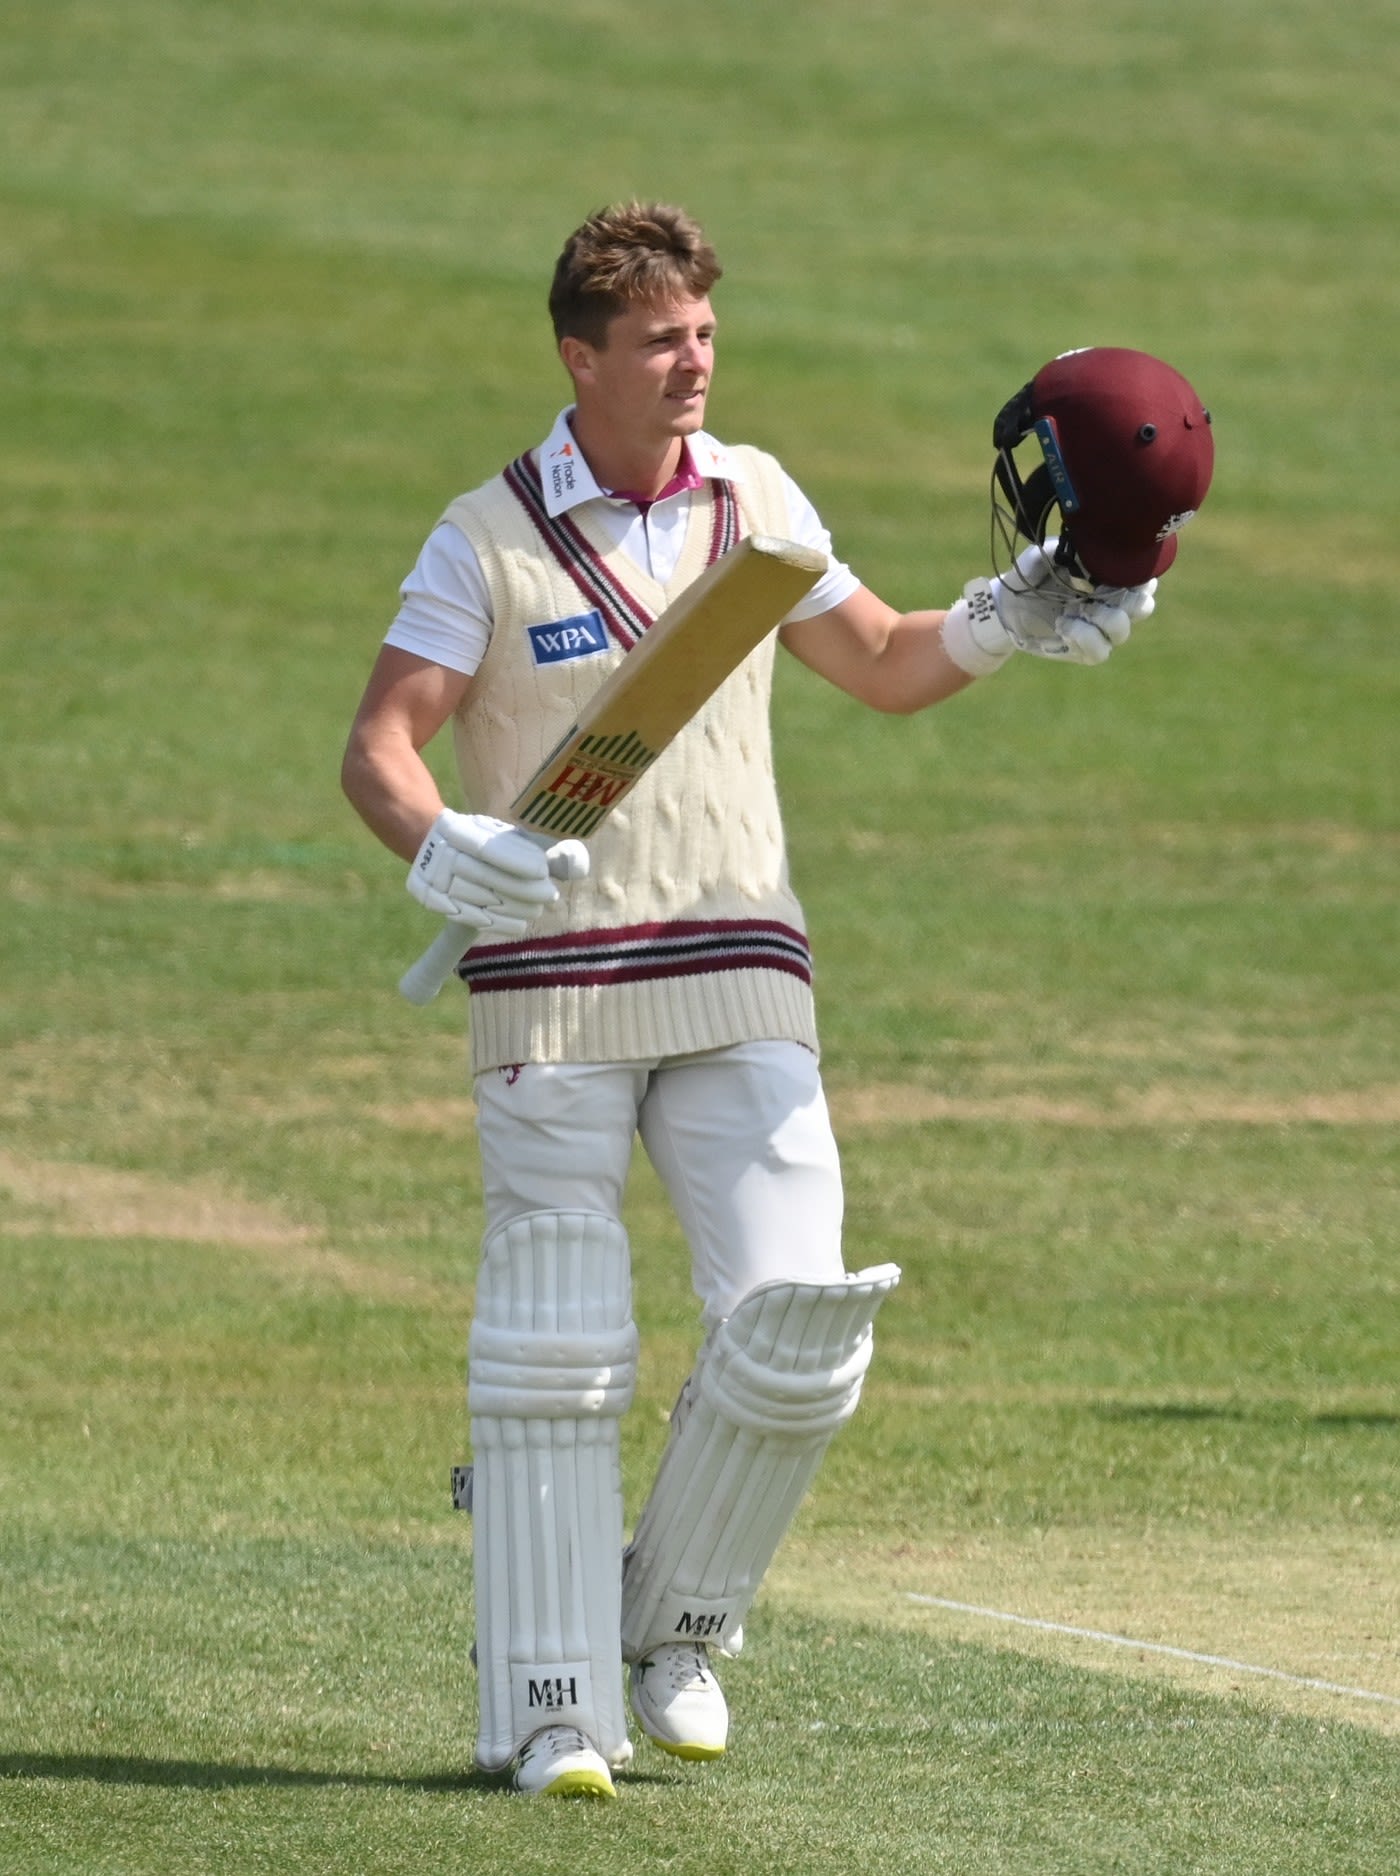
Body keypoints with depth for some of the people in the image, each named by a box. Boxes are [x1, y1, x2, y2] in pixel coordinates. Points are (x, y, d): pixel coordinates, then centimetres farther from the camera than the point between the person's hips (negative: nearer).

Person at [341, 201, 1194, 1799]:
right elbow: (379, 744, -8)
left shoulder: (755, 502, 10)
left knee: (800, 1332, -7)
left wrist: (1002, 623, 2)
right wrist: (441, 852, -28)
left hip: (738, 980, 3)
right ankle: (551, 1703, 5)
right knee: (554, 1352, -2)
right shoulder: (491, 539, -3)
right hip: (548, 992, -3)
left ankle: (676, 1623, 15)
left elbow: (883, 666, 21)